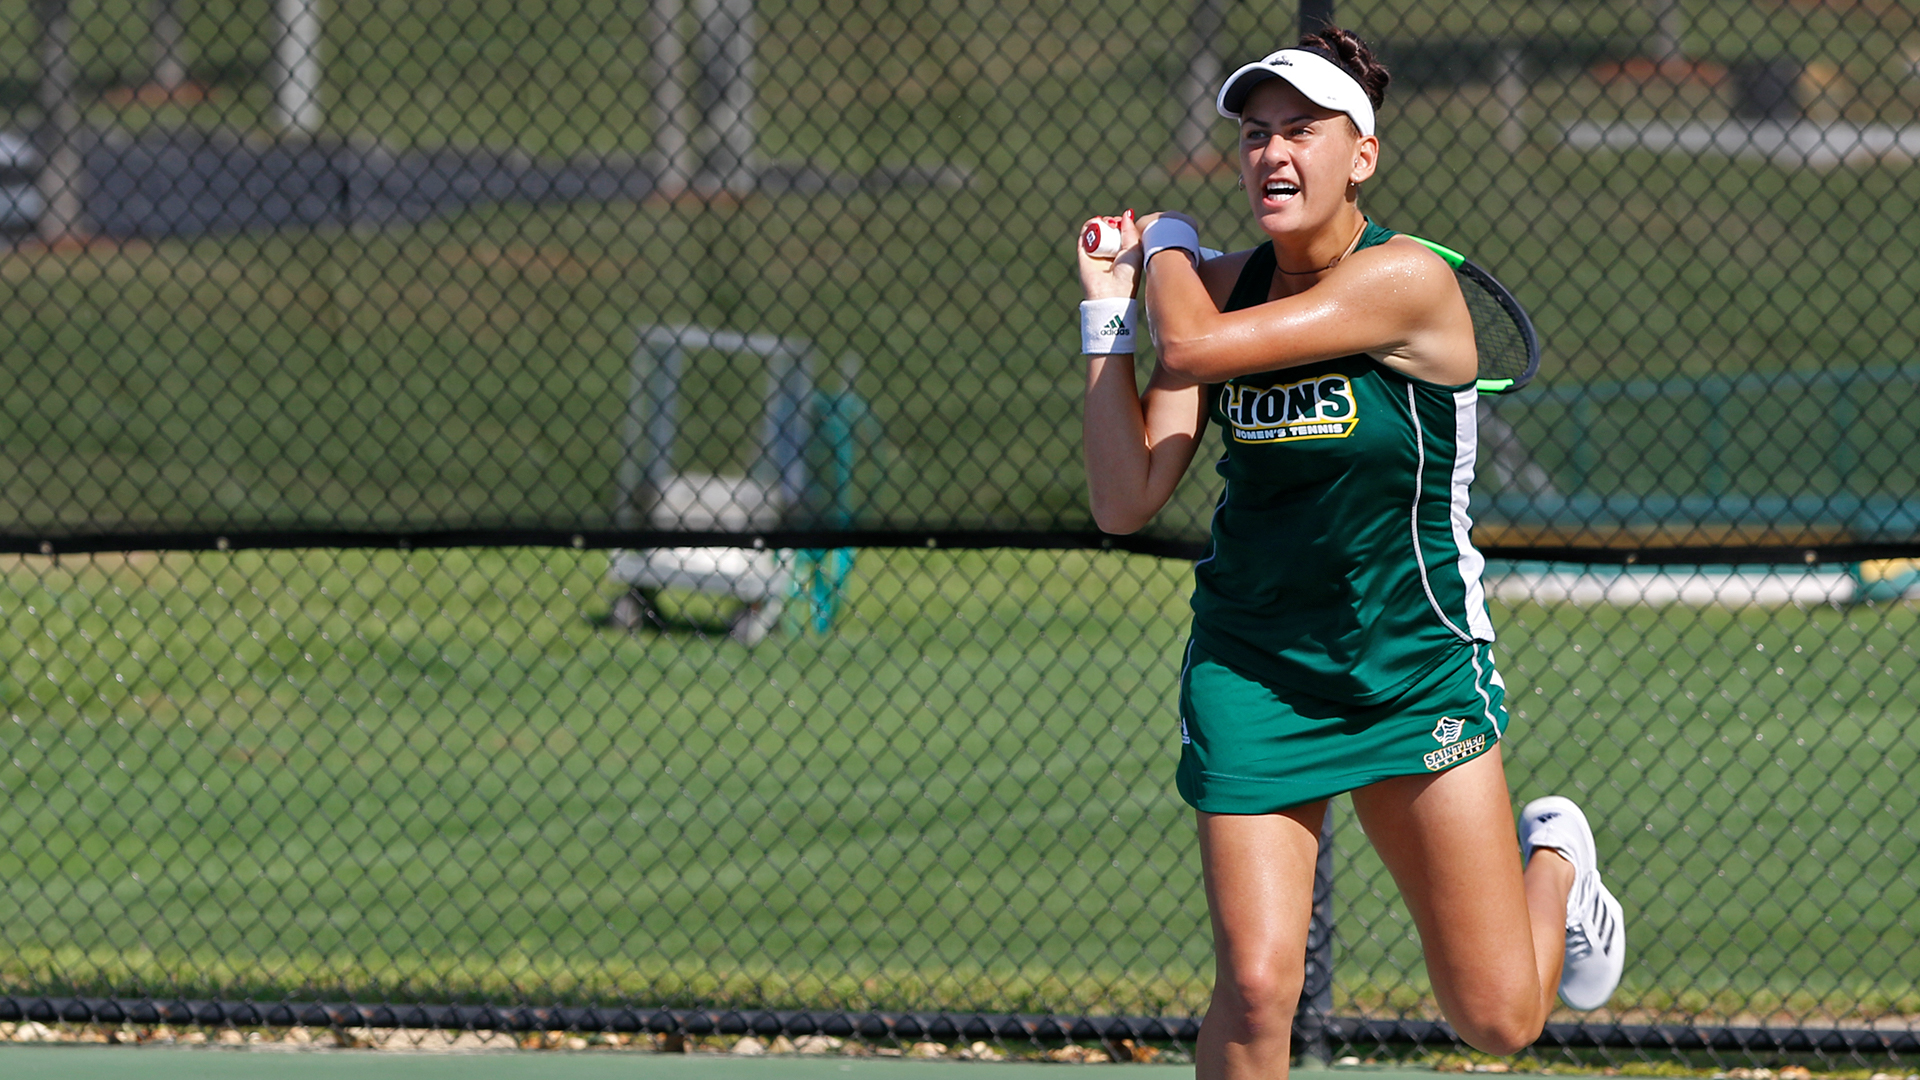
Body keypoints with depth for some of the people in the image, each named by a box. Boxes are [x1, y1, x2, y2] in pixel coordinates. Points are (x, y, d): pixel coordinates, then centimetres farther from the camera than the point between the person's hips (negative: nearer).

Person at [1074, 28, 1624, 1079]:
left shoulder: (1404, 281, -18)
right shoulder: (1224, 285, -1)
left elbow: (1192, 347, -25)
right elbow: (1127, 500, -5)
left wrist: (1168, 245, -5)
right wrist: (1109, 307, -7)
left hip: (1418, 669, -3)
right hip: (1249, 668, 3)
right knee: (1255, 988, -15)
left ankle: (1552, 861, 34)